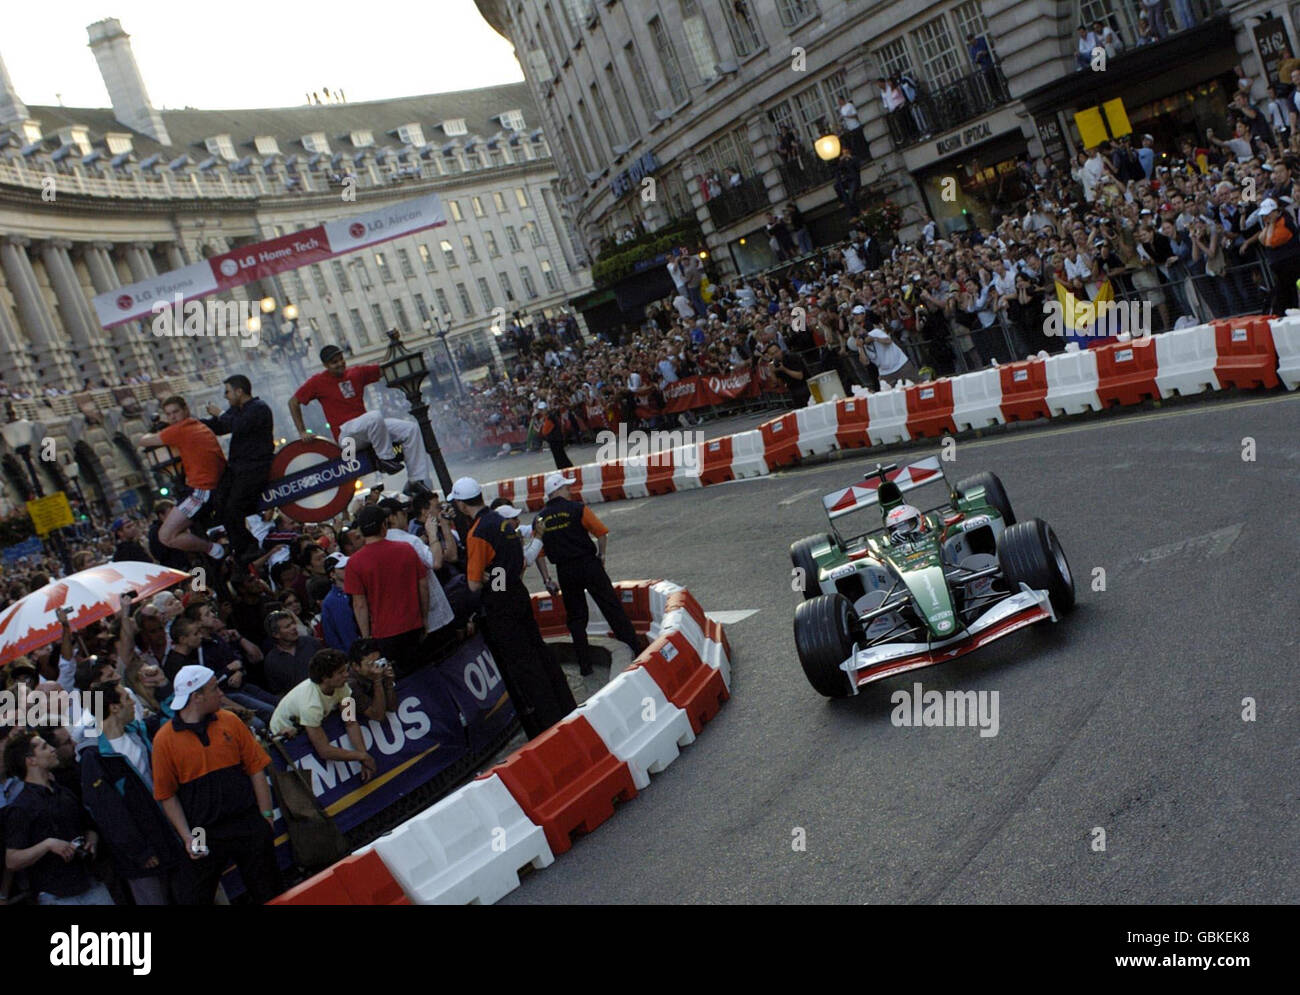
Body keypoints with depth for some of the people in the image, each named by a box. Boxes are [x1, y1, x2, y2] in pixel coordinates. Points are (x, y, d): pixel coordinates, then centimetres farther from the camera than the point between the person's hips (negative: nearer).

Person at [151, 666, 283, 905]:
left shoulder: (229, 721, 3)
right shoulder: (165, 740, -6)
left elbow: (256, 768, 4)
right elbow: (167, 795, -4)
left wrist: (266, 815, 0)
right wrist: (187, 837, -10)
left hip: (249, 824, 2)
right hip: (205, 835, -2)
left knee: (269, 894, 8)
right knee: (201, 895, 12)